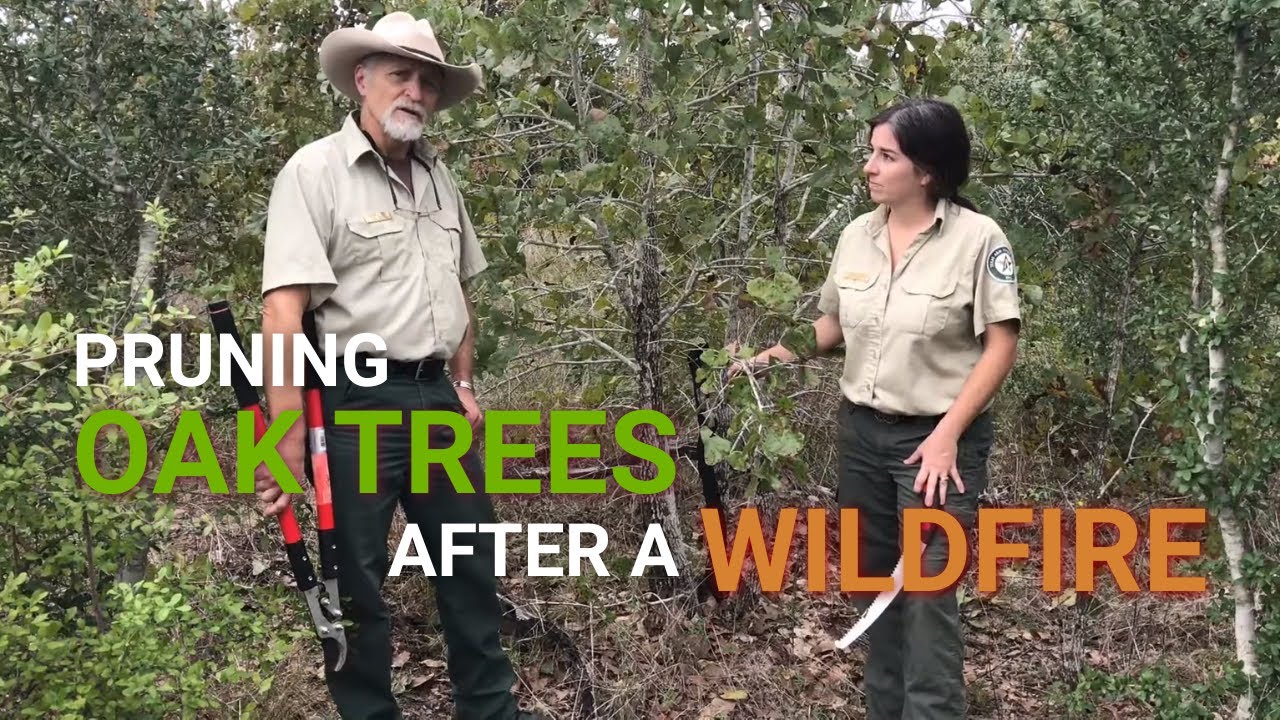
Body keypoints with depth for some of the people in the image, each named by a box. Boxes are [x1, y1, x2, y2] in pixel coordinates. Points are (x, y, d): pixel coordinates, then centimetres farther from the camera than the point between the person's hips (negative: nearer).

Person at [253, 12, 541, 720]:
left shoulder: (438, 178, 12)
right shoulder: (315, 171, -10)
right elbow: (283, 310, -19)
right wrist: (288, 437, -25)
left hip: (434, 397, 7)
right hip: (354, 402, -7)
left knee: (471, 563, 14)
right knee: (356, 581, 4)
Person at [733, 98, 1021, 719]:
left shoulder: (977, 238, -12)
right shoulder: (856, 235, 5)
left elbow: (1001, 345, -11)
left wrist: (946, 435, -16)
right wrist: (773, 355, -2)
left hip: (938, 440, -6)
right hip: (862, 433, 6)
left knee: (926, 594, -5)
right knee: (876, 584, 15)